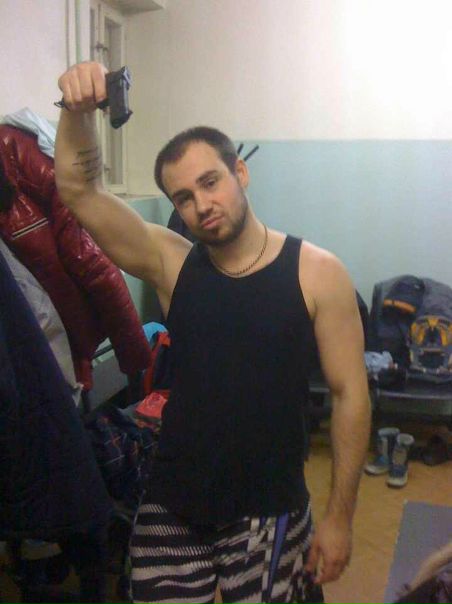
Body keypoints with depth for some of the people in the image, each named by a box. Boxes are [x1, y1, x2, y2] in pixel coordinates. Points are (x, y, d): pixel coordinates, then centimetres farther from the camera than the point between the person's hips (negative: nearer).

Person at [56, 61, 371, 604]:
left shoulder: (317, 274, -10)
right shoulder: (172, 264, -4)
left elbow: (350, 395, -7)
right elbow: (77, 190, -11)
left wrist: (339, 516, -5)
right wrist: (77, 111, -29)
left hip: (270, 515, -2)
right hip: (171, 508, 2)